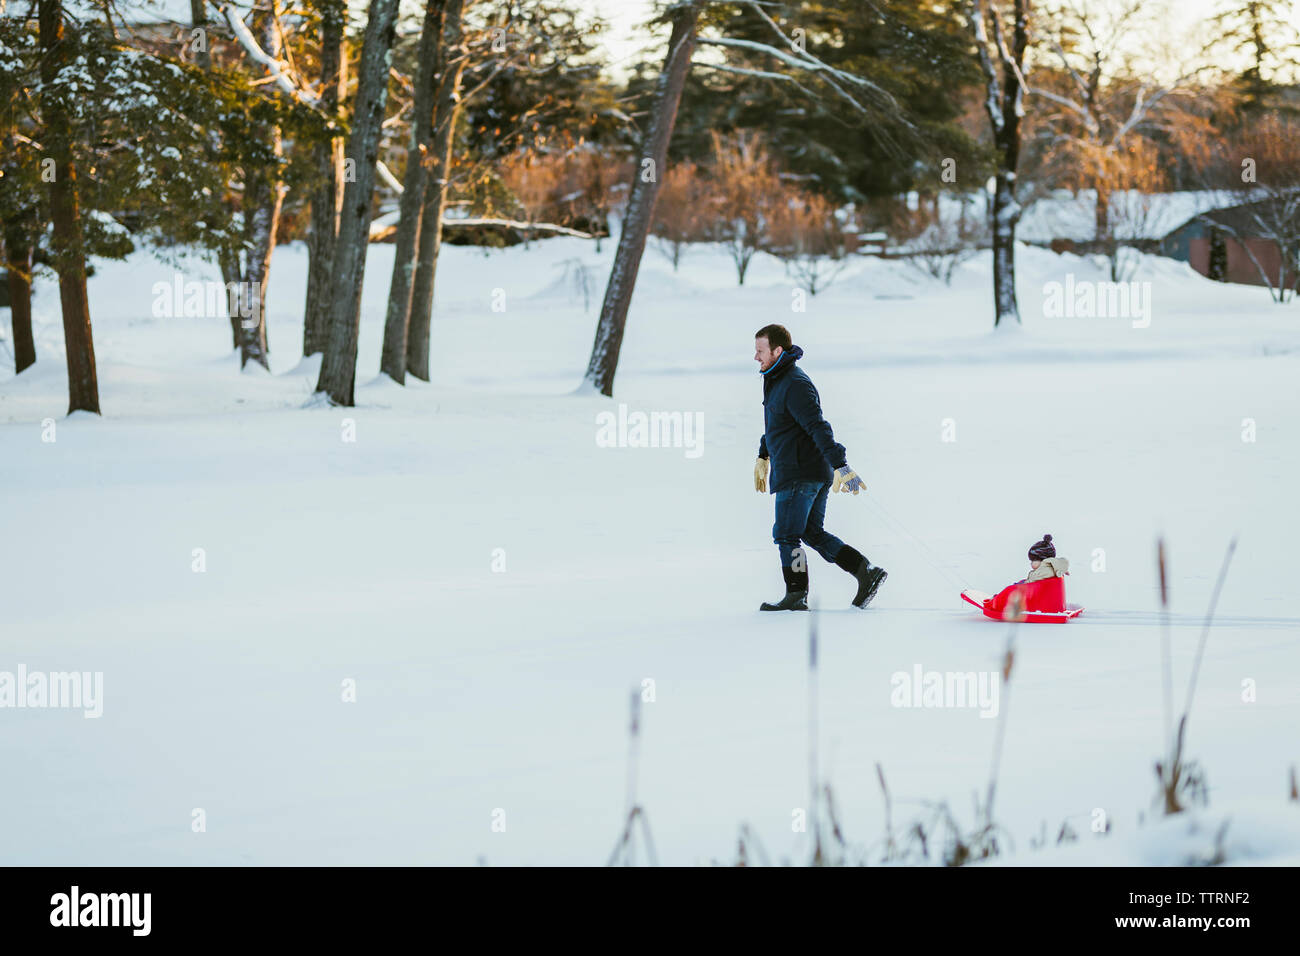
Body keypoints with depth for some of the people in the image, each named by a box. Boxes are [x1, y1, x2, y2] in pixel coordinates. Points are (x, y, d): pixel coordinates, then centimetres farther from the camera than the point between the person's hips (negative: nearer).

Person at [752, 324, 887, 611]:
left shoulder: (795, 385, -17)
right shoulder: (776, 380, 15)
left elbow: (819, 428, -26)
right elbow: (774, 426, 31)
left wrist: (840, 467, -32)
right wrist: (763, 457, 40)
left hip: (800, 474, -10)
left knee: (786, 535, -4)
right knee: (812, 534, 13)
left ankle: (796, 596, 2)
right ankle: (866, 571, 9)